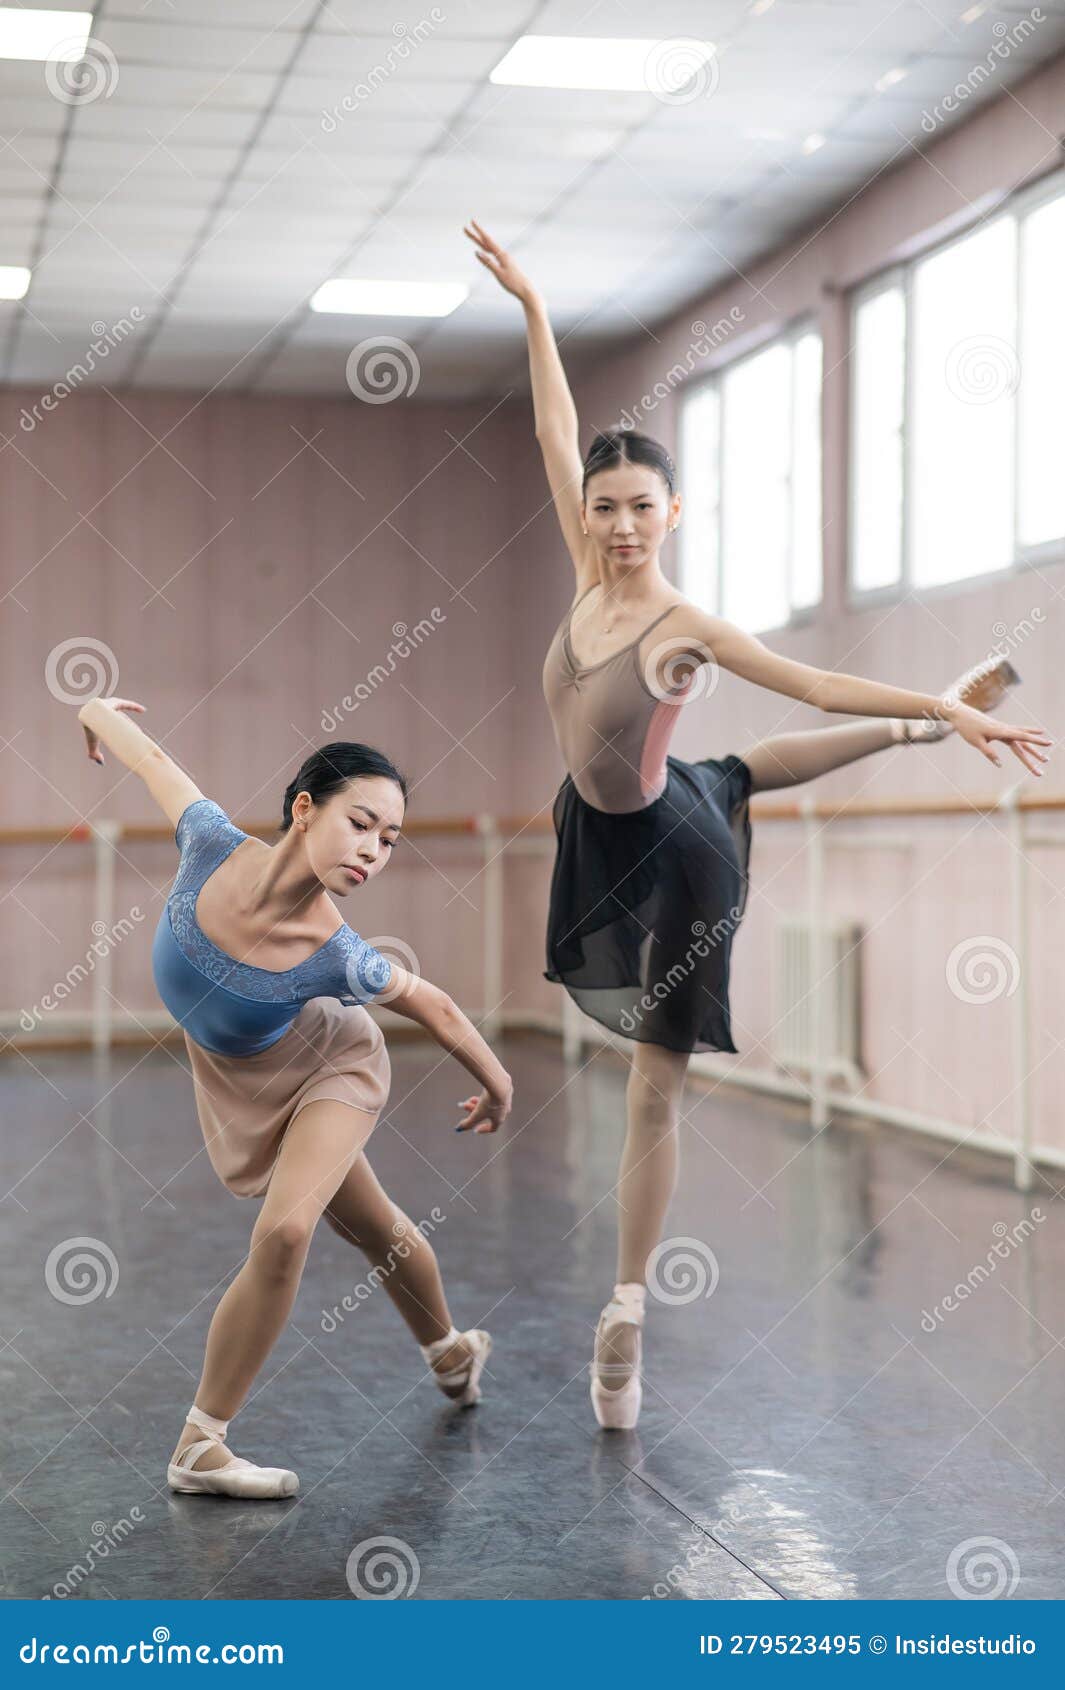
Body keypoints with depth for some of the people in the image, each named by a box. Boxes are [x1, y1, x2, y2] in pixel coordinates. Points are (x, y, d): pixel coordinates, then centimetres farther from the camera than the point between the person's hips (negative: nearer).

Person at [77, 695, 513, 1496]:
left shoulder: (338, 958, -37)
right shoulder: (213, 845, -36)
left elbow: (430, 1004, -16)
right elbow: (155, 760, -15)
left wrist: (496, 1083, 1)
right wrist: (101, 712, 6)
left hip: (327, 1066, -3)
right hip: (238, 1076, 3)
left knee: (284, 1233, -23)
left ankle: (200, 1445, -6)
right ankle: (454, 1351, 45)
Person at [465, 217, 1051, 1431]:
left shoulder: (686, 627, -22)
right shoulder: (591, 581, -8)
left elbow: (818, 683, -19)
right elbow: (555, 436, -5)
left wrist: (957, 716, -22)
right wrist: (532, 308, -3)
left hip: (667, 858, -6)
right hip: (612, 844, 6)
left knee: (653, 1089, 1)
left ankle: (627, 1311, 11)